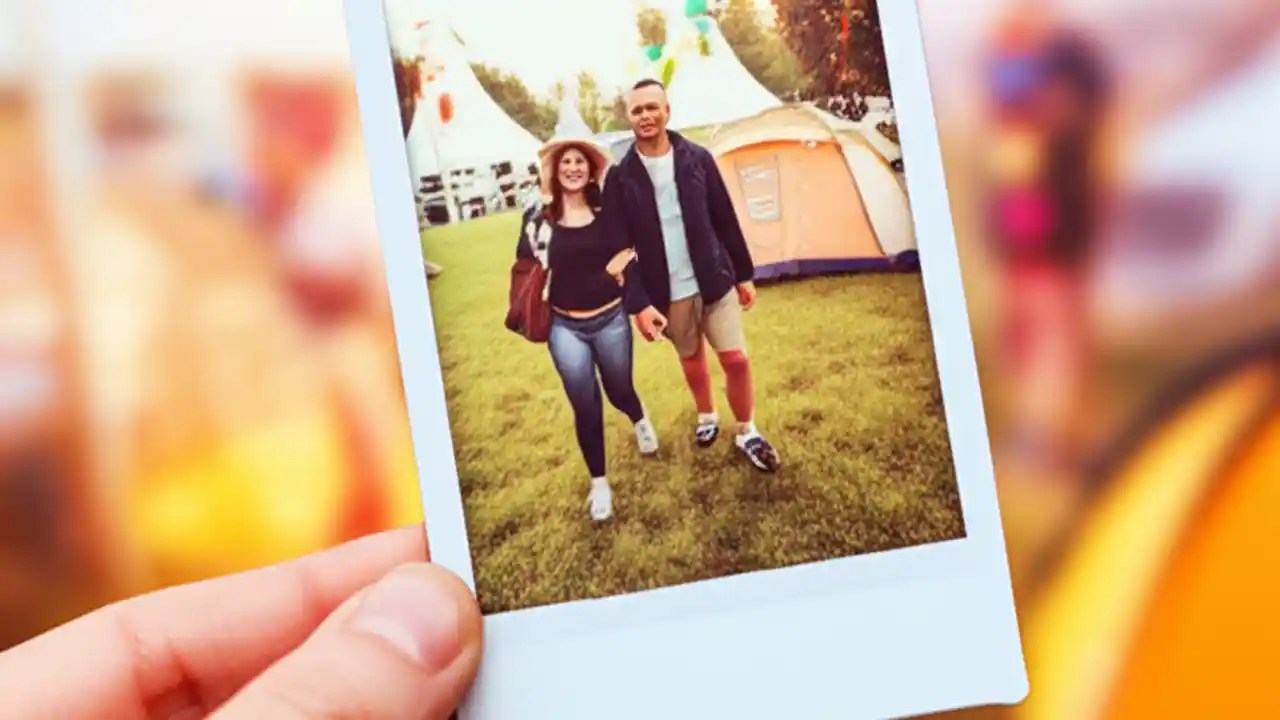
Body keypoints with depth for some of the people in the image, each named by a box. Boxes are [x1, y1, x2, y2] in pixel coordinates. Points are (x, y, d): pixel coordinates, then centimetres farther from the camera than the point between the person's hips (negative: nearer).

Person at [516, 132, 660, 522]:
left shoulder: (607, 212, -2)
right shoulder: (538, 217, -5)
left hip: (611, 320, 1)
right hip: (564, 327, -1)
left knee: (619, 389, 16)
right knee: (585, 406, 2)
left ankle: (640, 422, 55)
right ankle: (599, 483, 21)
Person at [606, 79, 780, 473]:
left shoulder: (696, 158, -4)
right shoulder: (621, 176, -9)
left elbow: (725, 220, 2)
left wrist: (744, 274, 5)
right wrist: (638, 303, -15)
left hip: (714, 279, 0)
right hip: (667, 292, 0)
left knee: (736, 358, -2)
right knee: (691, 358, 18)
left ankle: (747, 432, 19)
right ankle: (706, 417, 45)